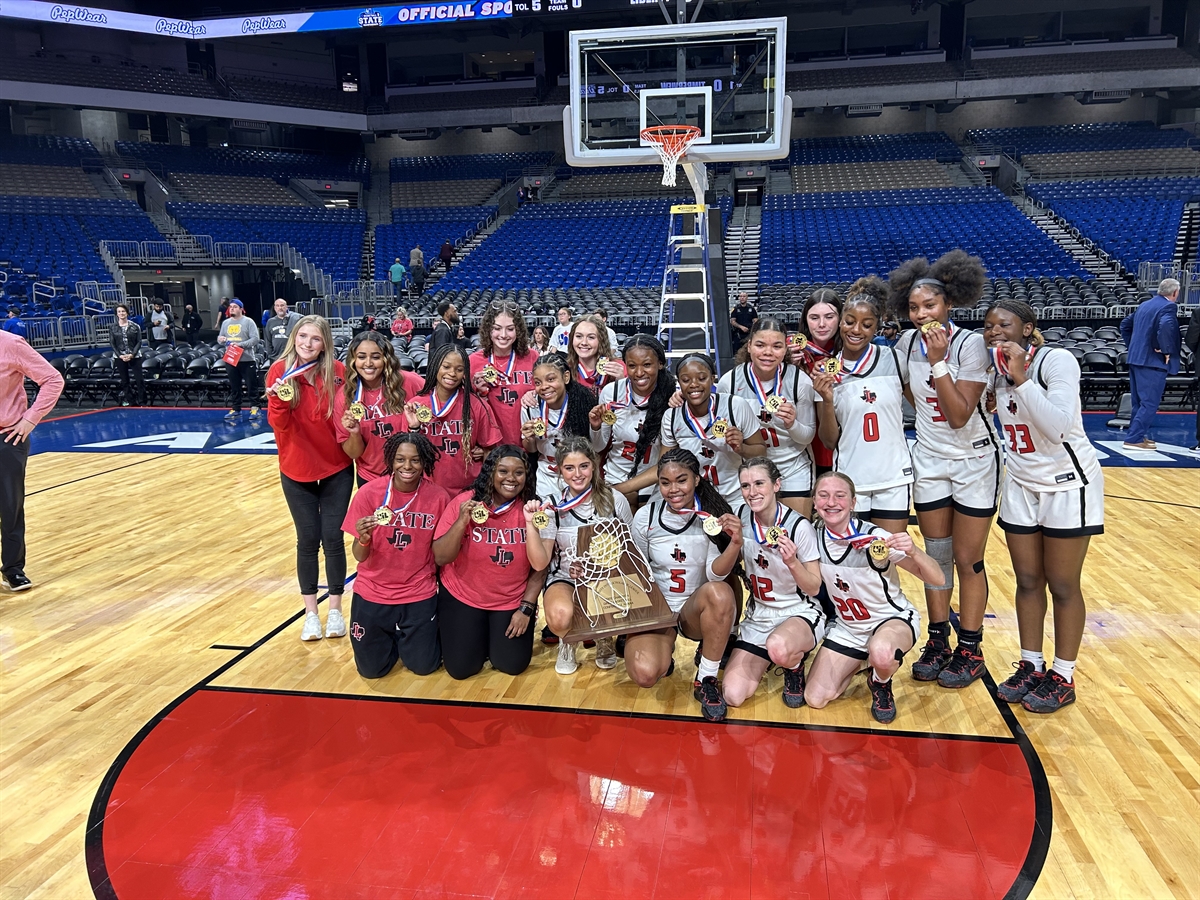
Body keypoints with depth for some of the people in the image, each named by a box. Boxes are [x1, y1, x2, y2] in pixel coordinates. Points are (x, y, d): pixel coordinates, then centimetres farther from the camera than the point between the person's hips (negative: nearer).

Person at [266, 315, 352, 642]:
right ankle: (310, 612, 22)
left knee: (333, 539, 4)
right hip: (296, 470, 0)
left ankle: (335, 609, 21)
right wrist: (279, 401, -32)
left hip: (336, 469, 0)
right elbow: (279, 425, -14)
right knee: (308, 541, 7)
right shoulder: (279, 371, -8)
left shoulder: (338, 372, -9)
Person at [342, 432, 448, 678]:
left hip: (419, 595, 0)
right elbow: (360, 556, -14)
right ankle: (391, 636, 39)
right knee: (371, 670, 8)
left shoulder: (438, 497, -14)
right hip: (373, 594, 0)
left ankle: (405, 636, 36)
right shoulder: (369, 492, -16)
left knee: (423, 666, 5)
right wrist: (363, 539, -35)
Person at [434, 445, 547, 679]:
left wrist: (526, 608, -9)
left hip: (513, 601, 1)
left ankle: (497, 636, 31)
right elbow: (441, 558, -17)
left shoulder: (532, 510, -12)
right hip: (462, 597, -1)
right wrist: (462, 521, -30)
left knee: (512, 665, -1)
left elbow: (540, 568, -5)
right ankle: (477, 636, 31)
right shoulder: (464, 502, -16)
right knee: (461, 668, -1)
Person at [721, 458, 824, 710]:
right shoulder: (742, 517, -5)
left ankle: (795, 668, -2)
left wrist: (792, 562, -29)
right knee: (733, 695, -13)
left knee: (778, 647, -41)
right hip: (757, 617, 4)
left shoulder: (799, 526, -18)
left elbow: (814, 588, -12)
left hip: (800, 614, -4)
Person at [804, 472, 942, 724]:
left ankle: (881, 686, -2)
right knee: (815, 699, -5)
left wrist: (913, 551, -43)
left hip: (893, 619, -4)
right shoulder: (816, 537, -12)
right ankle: (859, 662, 23)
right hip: (847, 627, 4)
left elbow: (936, 578, -22)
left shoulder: (874, 539, -24)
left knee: (881, 652, -40)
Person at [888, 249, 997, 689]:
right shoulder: (907, 343, -3)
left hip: (974, 460, -4)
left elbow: (959, 415, -23)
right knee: (937, 555, 10)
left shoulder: (970, 343, -17)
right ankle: (938, 642, 23)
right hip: (929, 460, 4)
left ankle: (970, 650, 17)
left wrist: (938, 360, -26)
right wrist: (932, 420, 4)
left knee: (968, 559, 2)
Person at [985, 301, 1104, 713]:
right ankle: (1031, 666, 25)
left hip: (1068, 483, -6)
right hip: (1021, 483, 6)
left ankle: (1063, 678, 18)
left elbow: (1058, 427, -33)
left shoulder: (1057, 360, -20)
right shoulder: (996, 369, -1)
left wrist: (1021, 378, -34)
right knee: (1027, 580, 11)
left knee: (1062, 585, 3)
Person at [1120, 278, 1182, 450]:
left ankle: (1139, 435, 24)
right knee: (1150, 403, -5)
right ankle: (1134, 439, -9)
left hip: (1136, 358, 9)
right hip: (1153, 361, -9)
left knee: (1139, 402, 16)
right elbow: (1166, 326, -31)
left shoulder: (1145, 305, 15)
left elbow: (1125, 324, 23)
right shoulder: (1168, 306, -11)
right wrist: (1166, 350, -19)